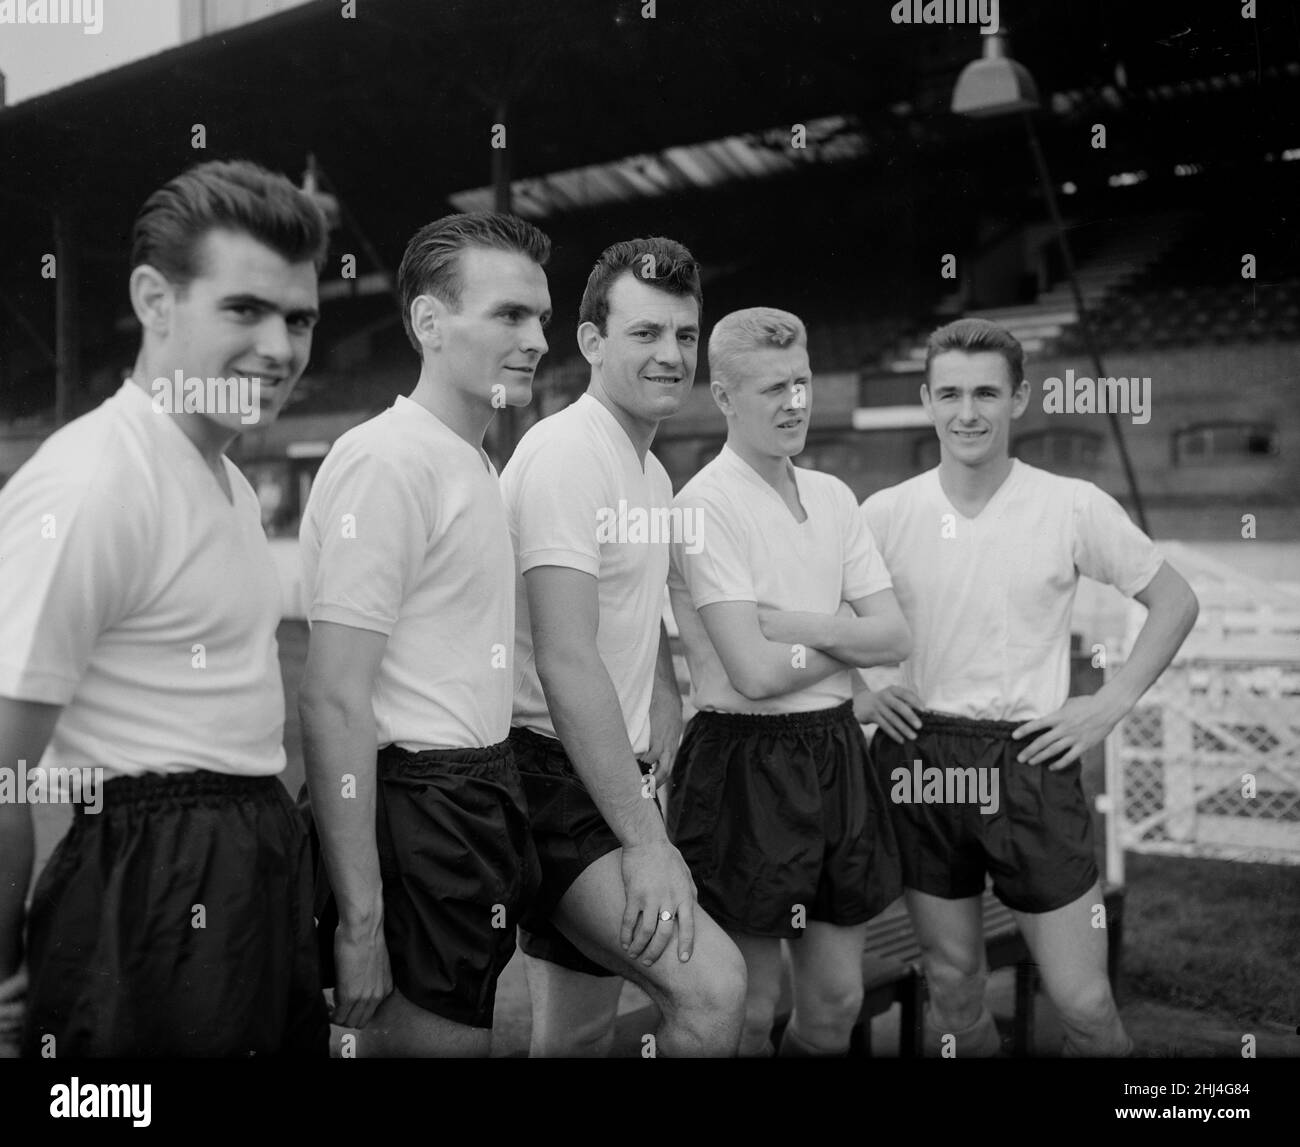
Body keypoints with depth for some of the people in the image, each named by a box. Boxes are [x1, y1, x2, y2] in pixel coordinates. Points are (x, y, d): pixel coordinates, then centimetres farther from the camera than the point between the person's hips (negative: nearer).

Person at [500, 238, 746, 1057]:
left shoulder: (651, 470, 15)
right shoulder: (566, 454, -15)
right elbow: (567, 661, -22)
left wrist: (666, 700, 8)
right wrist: (646, 840, -23)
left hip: (611, 772, 9)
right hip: (555, 773, -9)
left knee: (578, 1031, 16)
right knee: (714, 986, -22)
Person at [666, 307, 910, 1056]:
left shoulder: (833, 495, 8)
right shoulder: (706, 505, -13)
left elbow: (898, 638, 3)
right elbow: (756, 673, -18)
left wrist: (800, 624, -12)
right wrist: (850, 637, -3)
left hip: (837, 754, 6)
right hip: (747, 762, -6)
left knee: (838, 1001, 15)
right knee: (748, 1011, 9)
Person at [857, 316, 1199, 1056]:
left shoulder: (1074, 507, -6)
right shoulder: (885, 512, -1)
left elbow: (1175, 602, 4)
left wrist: (1111, 705, -3)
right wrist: (855, 693, -1)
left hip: (1030, 759, -2)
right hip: (919, 757, 2)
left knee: (1084, 1003, 2)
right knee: (954, 988, 14)